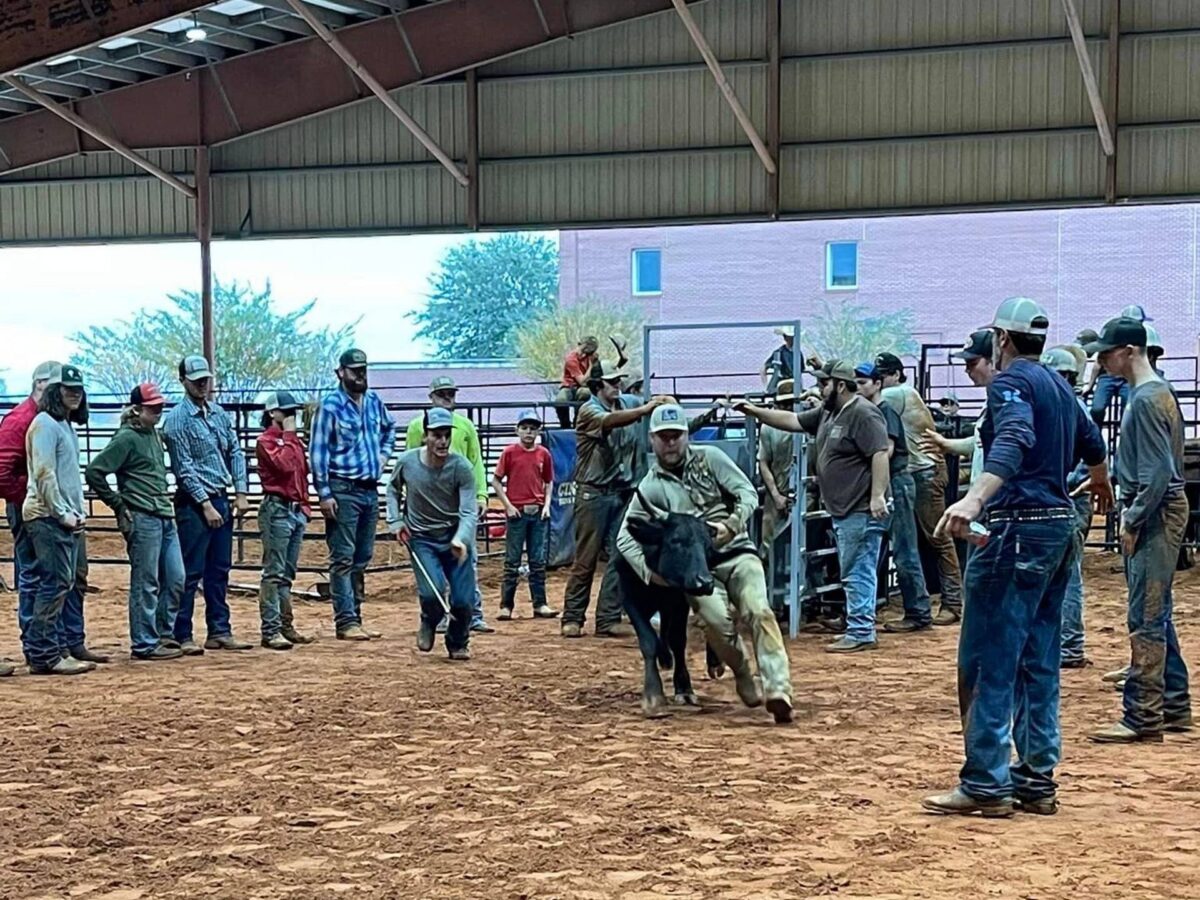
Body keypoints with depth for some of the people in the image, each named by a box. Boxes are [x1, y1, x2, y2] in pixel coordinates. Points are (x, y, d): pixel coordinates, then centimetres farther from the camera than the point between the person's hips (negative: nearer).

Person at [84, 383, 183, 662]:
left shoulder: (156, 434, 14)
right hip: (142, 519, -8)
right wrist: (119, 506, -10)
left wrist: (167, 501, 15)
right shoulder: (127, 438, -10)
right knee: (146, 583, -3)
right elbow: (94, 471, -14)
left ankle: (164, 635, 23)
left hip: (165, 517, 8)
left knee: (175, 579, 11)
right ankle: (144, 644, 4)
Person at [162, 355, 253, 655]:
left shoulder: (220, 414, 12)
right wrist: (206, 505, -16)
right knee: (191, 572, -6)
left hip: (222, 500, 7)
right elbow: (184, 467, -13)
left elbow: (235, 452, 14)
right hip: (194, 503, -7)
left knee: (220, 570, 11)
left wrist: (241, 493, 3)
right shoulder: (177, 419, -9)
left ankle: (219, 631, 17)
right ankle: (182, 636, -2)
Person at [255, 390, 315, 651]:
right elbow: (285, 465, -21)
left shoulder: (294, 440, 18)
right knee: (274, 573, -9)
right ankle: (270, 631, -10)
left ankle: (286, 626, 18)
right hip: (277, 509, -8)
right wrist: (289, 435, -12)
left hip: (297, 509, 8)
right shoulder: (266, 440, -6)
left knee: (287, 574, 13)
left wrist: (305, 505, 14)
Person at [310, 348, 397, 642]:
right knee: (343, 559, -6)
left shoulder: (374, 401, 11)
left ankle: (355, 619, 18)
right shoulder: (330, 405, -8)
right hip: (343, 491, -7)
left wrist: (384, 453, 15)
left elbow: (389, 428, 32)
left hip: (370, 490, 7)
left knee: (362, 559, 11)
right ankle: (346, 622, -7)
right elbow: (318, 451, -11)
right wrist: (324, 493, -16)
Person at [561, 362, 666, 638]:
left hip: (623, 492, 5)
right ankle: (572, 618, 7)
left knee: (619, 558, 2)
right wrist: (645, 410, -40)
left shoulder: (627, 403, 8)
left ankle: (608, 620, 5)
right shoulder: (589, 410, -10)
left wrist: (664, 403, -23)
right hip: (594, 493, -5)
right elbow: (610, 421, -30)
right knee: (586, 558, -1)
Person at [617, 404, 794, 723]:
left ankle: (778, 689, -35)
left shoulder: (709, 458, 7)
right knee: (717, 621, -27)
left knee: (759, 612, -24)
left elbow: (748, 493, 2)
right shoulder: (649, 488, 7)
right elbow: (625, 537, 3)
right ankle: (743, 676, 1)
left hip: (737, 553, 0)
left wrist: (732, 523, -18)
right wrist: (648, 569, -15)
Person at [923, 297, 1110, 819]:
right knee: (1038, 658, 12)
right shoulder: (1059, 386, 18)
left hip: (1018, 527, -9)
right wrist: (1101, 484, 58)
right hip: (1059, 523, 9)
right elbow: (1091, 442, 35)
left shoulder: (1011, 381, -8)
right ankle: (1037, 780, 14)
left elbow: (1014, 441, -28)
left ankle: (986, 784, -9)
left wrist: (974, 499, -44)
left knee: (987, 658, -8)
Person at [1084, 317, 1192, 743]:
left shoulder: (1147, 399, -16)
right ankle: (1174, 707, 22)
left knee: (1146, 618, -9)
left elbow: (1159, 473, -21)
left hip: (1156, 515, -10)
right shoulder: (1158, 393, 15)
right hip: (1156, 513, 10)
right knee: (1157, 614, 15)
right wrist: (1130, 511, 18)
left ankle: (1143, 717, -7)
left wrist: (1133, 521, -17)